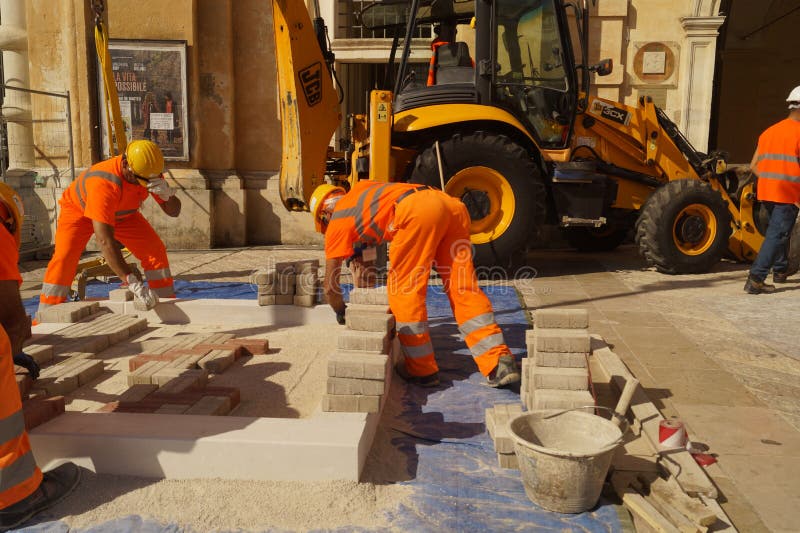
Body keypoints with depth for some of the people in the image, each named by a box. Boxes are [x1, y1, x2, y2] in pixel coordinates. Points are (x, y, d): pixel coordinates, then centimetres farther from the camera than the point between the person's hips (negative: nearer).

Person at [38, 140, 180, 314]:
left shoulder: (150, 173, -27)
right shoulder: (104, 183, -46)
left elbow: (174, 211, -19)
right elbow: (104, 241, -52)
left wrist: (167, 194, -45)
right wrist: (134, 284, -58)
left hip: (122, 213, 5)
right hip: (79, 209, -5)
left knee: (155, 250, -11)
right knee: (64, 257, -24)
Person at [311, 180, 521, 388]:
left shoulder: (337, 220, 20)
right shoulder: (359, 189, 37)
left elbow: (330, 286, 23)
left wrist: (341, 312, 41)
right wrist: (360, 243, 56)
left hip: (418, 211, -7)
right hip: (452, 204, 7)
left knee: (404, 290, 5)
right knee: (463, 289, 6)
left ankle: (421, 370, 9)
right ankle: (499, 363, 1)